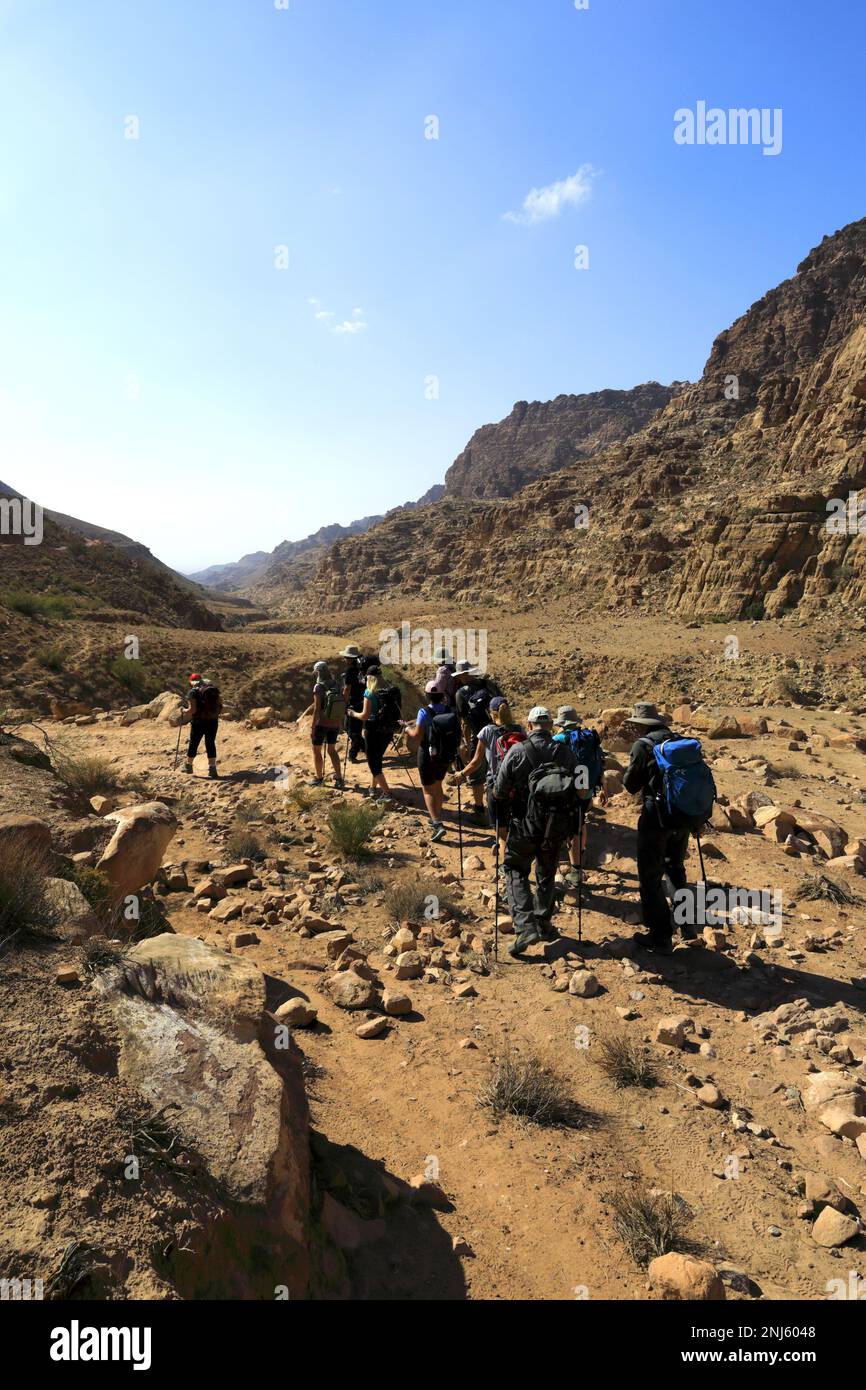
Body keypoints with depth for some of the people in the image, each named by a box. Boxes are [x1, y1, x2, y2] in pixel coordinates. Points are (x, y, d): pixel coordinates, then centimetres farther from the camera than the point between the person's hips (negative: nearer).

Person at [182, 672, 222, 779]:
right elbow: (220, 705, 7)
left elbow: (192, 709, -16)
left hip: (199, 722, -4)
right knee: (210, 744, 10)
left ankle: (188, 766, 27)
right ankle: (212, 769, 5)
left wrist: (185, 711, 2)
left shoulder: (194, 691, -9)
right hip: (213, 721, 4)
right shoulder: (214, 688, 6)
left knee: (193, 744, 12)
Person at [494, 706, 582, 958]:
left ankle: (526, 927, -3)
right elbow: (578, 789, 4)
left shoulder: (517, 751, -12)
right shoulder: (566, 752, -3)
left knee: (515, 872, 12)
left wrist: (515, 795, 12)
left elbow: (499, 793, -11)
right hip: (557, 829, 3)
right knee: (547, 875, 22)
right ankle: (544, 925, 34)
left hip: (525, 826, -3)